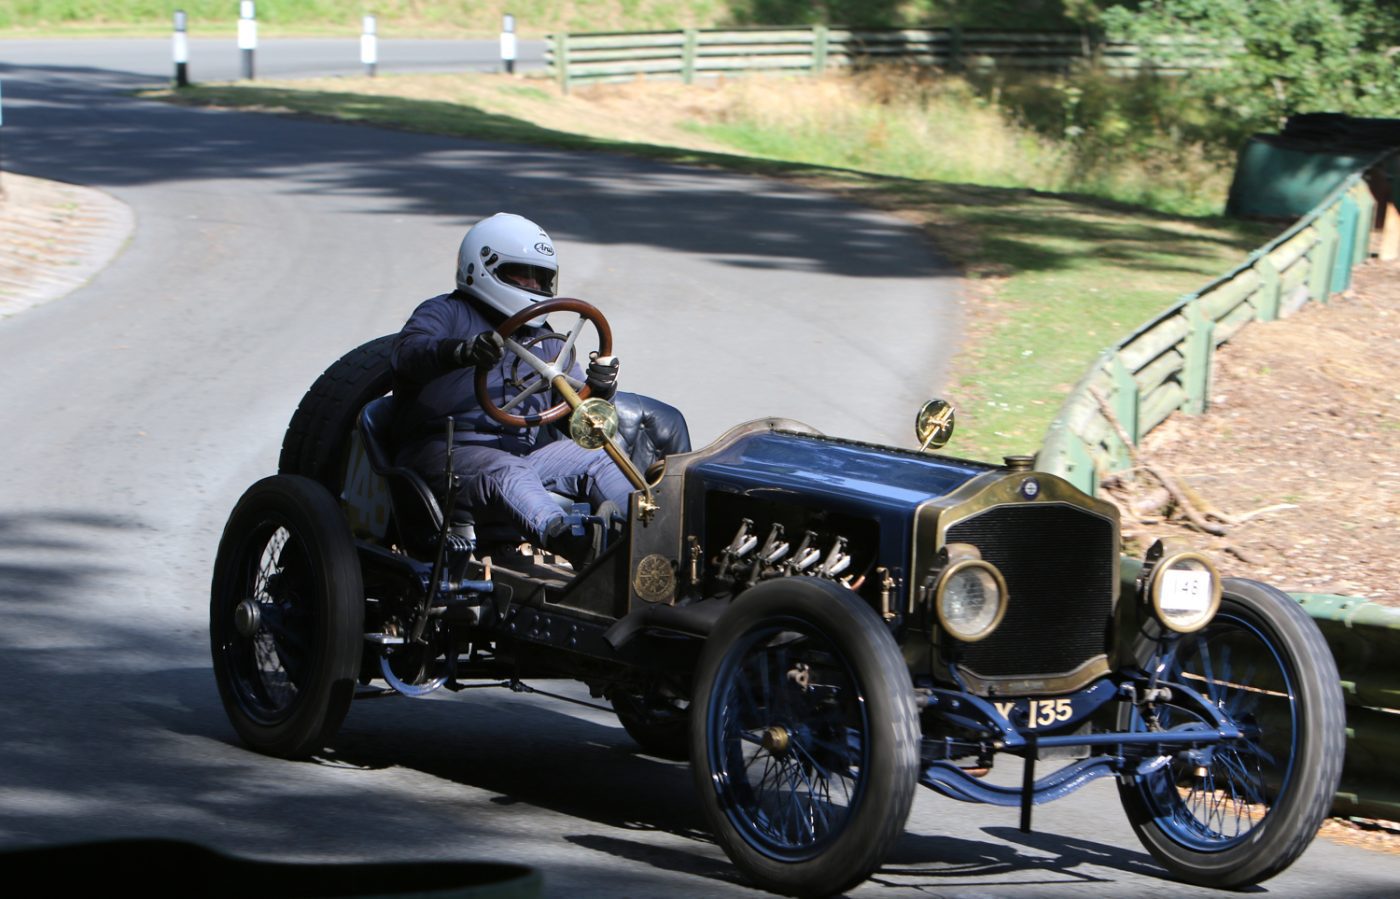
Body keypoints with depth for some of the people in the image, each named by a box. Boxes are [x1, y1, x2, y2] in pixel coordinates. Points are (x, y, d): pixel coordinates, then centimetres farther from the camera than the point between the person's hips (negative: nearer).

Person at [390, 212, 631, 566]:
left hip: (528, 454, 6)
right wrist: (463, 351, -37)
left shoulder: (544, 340, 28)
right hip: (449, 451, -6)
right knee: (507, 473, -36)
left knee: (597, 460, -18)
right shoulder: (445, 313, 8)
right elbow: (409, 352, -15)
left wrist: (596, 391, -6)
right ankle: (566, 538, -66)